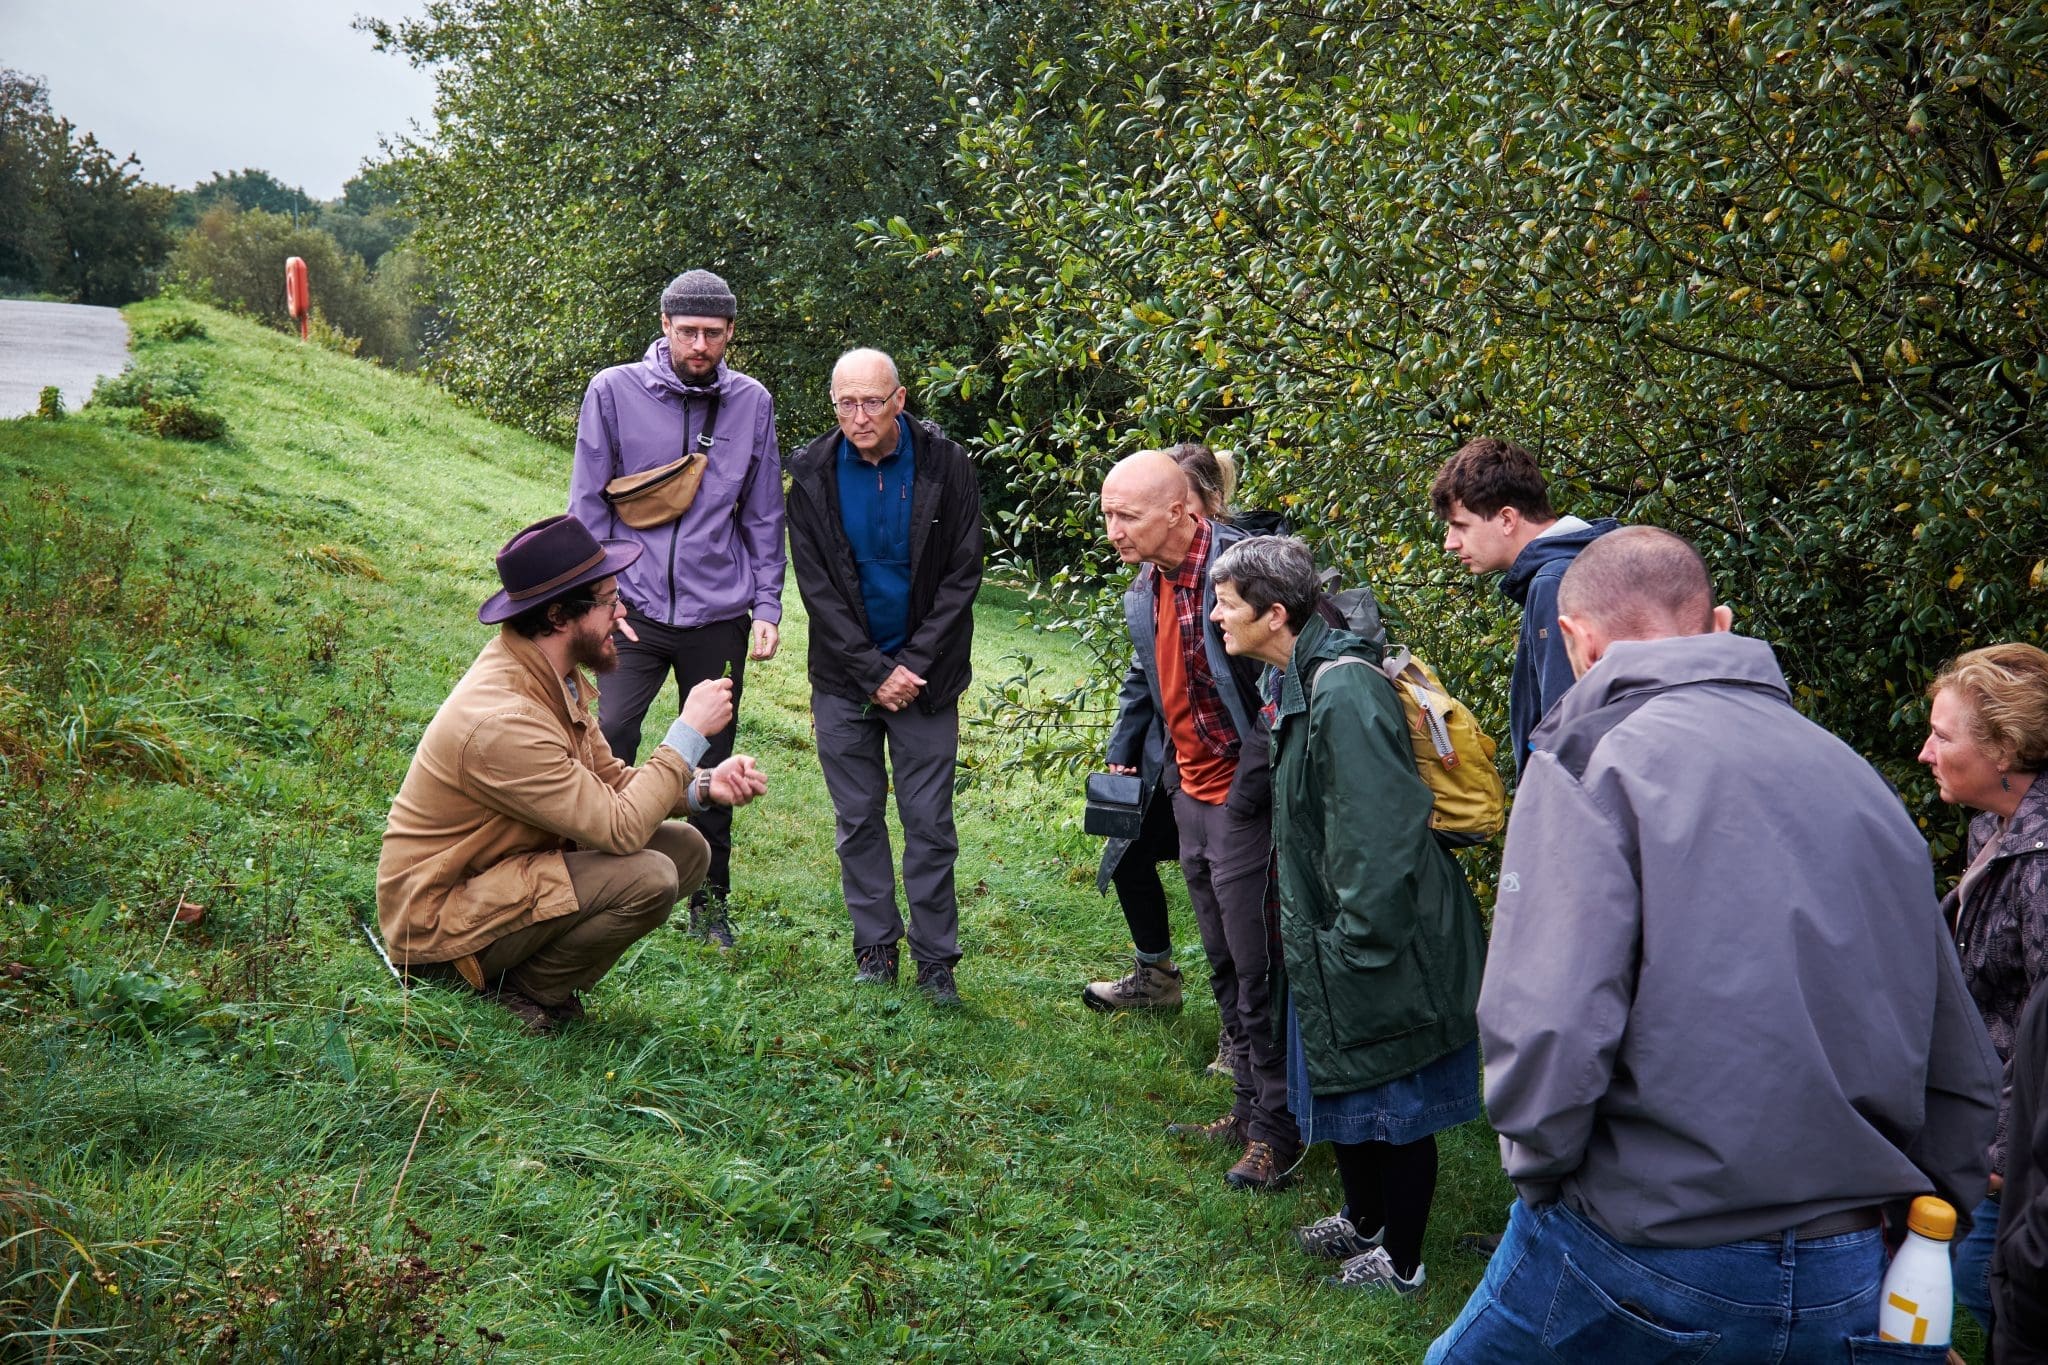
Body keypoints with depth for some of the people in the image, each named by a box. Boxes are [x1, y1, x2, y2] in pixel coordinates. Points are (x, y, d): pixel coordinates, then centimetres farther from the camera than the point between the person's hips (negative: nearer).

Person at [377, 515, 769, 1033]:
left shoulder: (552, 673, 0)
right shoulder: (503, 722, -30)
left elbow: (610, 780, 9)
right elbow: (620, 829, -28)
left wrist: (703, 785, -8)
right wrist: (690, 732, -20)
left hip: (502, 872, 10)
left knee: (687, 847, 0)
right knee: (650, 878, -26)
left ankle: (530, 972, 6)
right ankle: (521, 995, -4)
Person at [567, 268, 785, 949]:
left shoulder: (751, 403, 4)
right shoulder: (614, 392, -2)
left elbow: (763, 517, 10)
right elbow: (587, 506, 2)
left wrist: (767, 606, 4)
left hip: (719, 614, 2)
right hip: (635, 607, -2)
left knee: (712, 762, 9)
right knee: (607, 734, -18)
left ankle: (709, 900, 23)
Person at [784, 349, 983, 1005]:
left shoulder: (944, 464, -7)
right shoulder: (812, 474, -5)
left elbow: (962, 574, -5)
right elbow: (817, 587, -4)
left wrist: (914, 666, -10)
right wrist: (874, 672, -10)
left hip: (924, 675, -1)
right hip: (845, 678, 1)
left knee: (930, 823, 2)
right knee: (858, 820, 8)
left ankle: (936, 961, 11)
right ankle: (875, 950, 21)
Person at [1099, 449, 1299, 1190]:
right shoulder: (1144, 589, 7)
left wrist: (1258, 780, -26)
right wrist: (1120, 758, 24)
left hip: (1244, 797, -9)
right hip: (1191, 794, 9)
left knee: (1256, 970, 0)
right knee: (1224, 967, 18)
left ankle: (1278, 1129, 14)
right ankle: (1249, 1109, 31)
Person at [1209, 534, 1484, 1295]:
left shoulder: (1342, 690, -26)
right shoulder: (1305, 682, 6)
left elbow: (1381, 832, -28)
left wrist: (1357, 945, -22)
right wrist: (1308, 930, 20)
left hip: (1384, 947, -10)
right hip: (1336, 941, 10)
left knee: (1395, 1108, 8)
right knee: (1343, 1089, 24)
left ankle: (1401, 1262, 24)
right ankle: (1363, 1221, 43)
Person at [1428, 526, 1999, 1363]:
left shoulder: (1593, 756, -8)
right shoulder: (1855, 775, 11)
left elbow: (1548, 1027, -21)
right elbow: (1962, 1074, 13)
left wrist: (1538, 1170, -4)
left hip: (1646, 1258, -5)